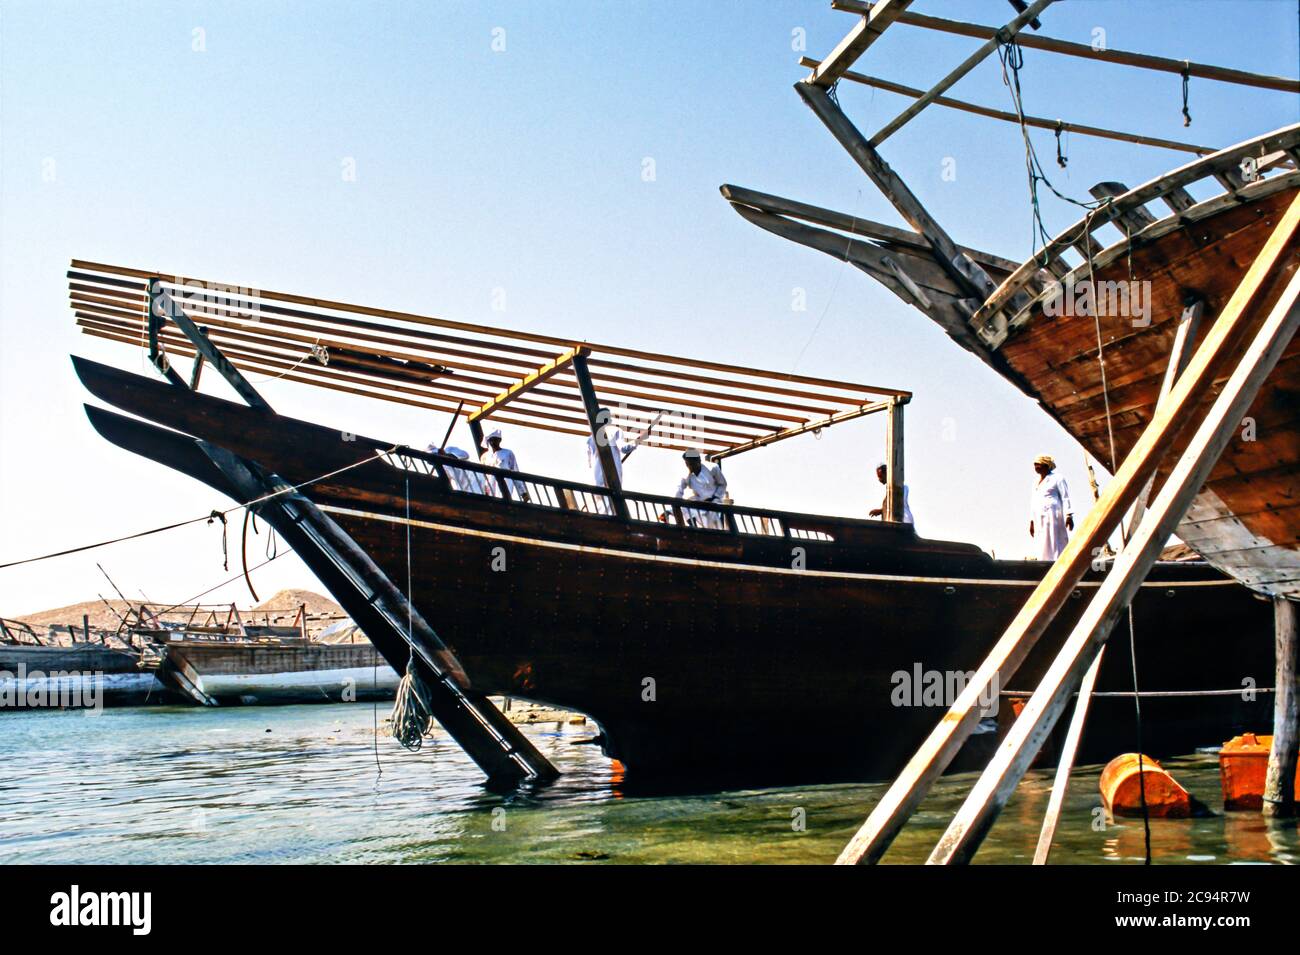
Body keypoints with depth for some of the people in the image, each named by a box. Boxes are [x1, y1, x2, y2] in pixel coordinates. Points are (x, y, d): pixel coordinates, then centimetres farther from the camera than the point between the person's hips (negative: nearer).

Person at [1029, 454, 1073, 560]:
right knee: (1043, 548, -1)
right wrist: (1031, 522, 16)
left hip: (1053, 516, -7)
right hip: (1040, 519, 7)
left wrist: (1069, 516, -14)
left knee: (1056, 545, -13)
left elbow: (1065, 498, -4)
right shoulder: (1036, 484, 23)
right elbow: (1032, 503, 22)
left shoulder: (1057, 478, 3)